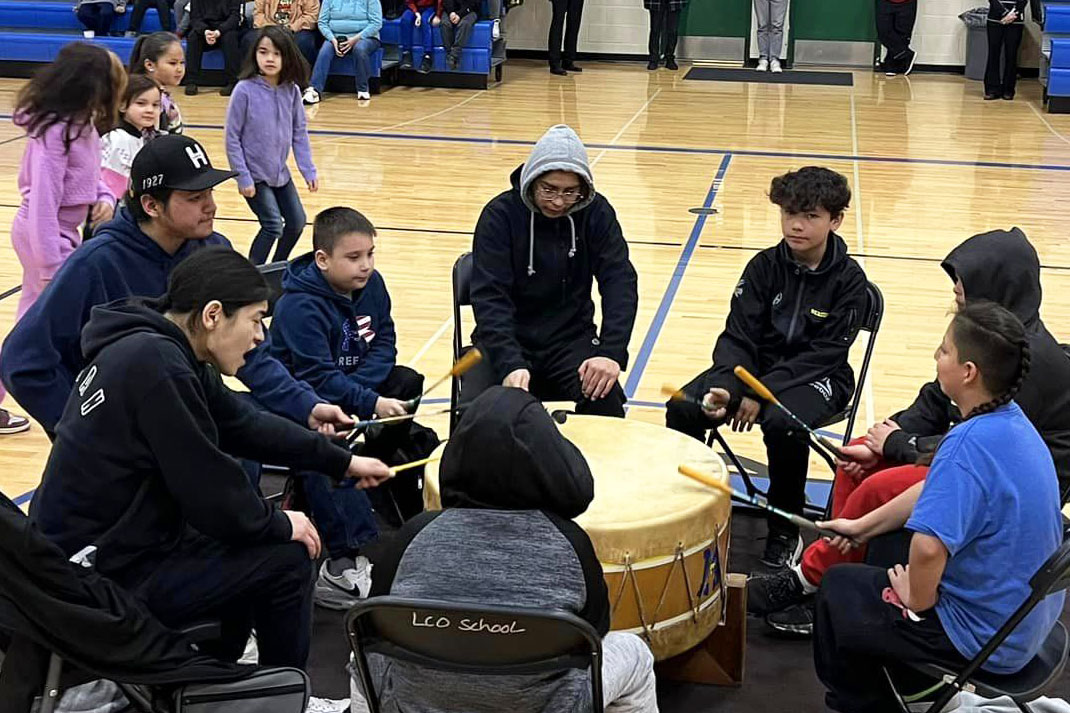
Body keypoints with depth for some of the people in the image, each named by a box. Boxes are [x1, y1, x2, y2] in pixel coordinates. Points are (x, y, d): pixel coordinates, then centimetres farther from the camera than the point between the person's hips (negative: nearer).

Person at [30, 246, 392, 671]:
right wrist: (280, 524, -5)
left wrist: (343, 462, 18)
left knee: (256, 544, 23)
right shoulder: (156, 363, -26)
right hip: (103, 578, -10)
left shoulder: (159, 348, 4)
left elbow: (245, 425, 16)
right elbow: (209, 490, -23)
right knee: (288, 560, -4)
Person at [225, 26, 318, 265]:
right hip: (254, 175, -6)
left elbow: (300, 133, 3)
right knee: (273, 225, -12)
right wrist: (243, 178, -15)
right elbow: (232, 138, -13)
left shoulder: (291, 90, -5)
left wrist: (309, 171, -1)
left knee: (297, 222, 12)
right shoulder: (245, 90, -17)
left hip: (280, 173, 6)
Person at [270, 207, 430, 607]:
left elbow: (384, 343, 1)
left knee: (409, 385, -7)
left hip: (348, 384, 8)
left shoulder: (371, 285, -1)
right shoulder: (299, 306, -25)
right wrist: (371, 403, -36)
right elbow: (318, 377, -29)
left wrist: (358, 384, -18)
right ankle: (345, 561, -40)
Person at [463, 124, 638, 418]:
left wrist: (612, 352, -26)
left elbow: (619, 281, -9)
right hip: (508, 340, -1)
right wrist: (510, 364, -33)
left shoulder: (596, 213, -4)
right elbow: (490, 297, -18)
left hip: (572, 339, 1)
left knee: (605, 402, -27)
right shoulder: (500, 214, -11)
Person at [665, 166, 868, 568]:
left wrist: (762, 391, -25)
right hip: (758, 365, 3)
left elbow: (825, 354, -15)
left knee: (782, 423, -37)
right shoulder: (765, 266, 0)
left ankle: (785, 531, -14)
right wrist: (728, 386, -26)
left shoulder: (848, 279, -9)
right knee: (683, 407, -22)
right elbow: (738, 335, -5)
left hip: (815, 376, -3)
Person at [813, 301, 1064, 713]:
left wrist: (917, 600, -19)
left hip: (987, 640, -9)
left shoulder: (970, 443, -31)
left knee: (839, 588, 11)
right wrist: (862, 526, 16)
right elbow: (937, 493, 11)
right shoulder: (1012, 420, -2)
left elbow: (929, 546, -39)